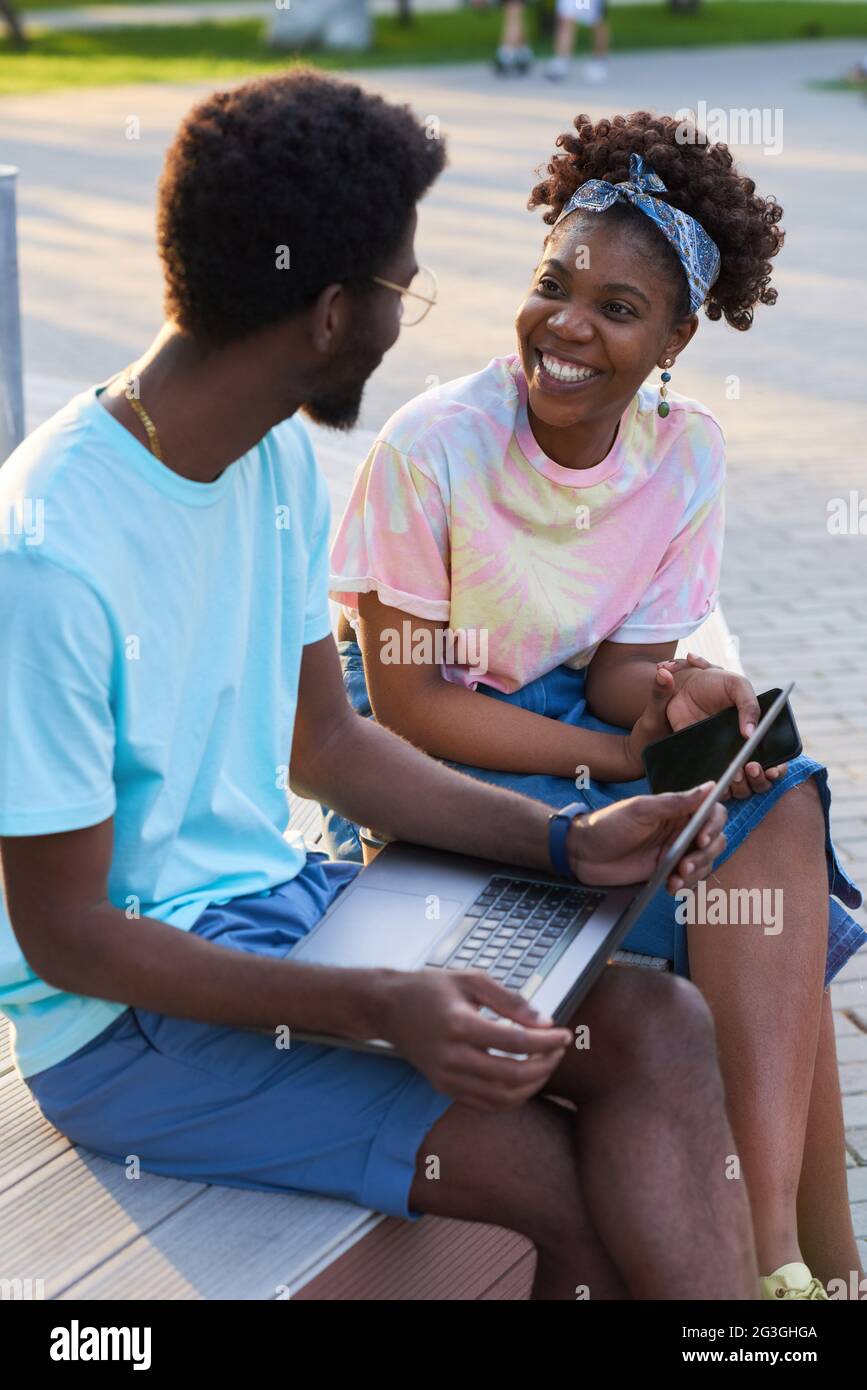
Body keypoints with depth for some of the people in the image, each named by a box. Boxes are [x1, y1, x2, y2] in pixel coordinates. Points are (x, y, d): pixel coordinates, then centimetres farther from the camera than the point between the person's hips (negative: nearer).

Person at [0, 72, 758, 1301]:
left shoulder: (280, 454, 2)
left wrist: (565, 840, 1)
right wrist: (379, 1007, -28)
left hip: (282, 900, 8)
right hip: (122, 1013, -8)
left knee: (662, 1032, -12)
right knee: (595, 1198, -19)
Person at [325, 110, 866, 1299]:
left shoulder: (688, 457, -7)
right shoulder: (433, 450, -21)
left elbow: (621, 671, -5)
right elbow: (408, 706, -18)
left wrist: (680, 696, -30)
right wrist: (633, 761, -23)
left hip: (571, 715, 5)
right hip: (423, 764, -5)